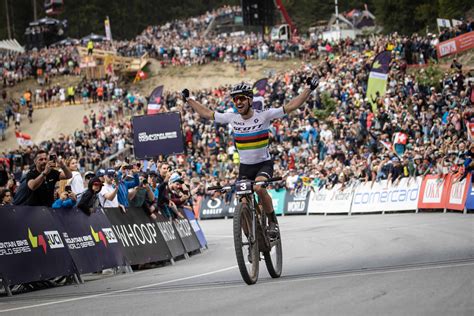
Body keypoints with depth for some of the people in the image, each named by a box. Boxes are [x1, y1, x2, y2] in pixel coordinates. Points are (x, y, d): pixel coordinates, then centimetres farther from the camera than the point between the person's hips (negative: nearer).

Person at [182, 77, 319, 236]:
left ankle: (272, 221, -13)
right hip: (245, 167, 4)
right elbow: (207, 114, 8)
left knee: (259, 188, -34)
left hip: (263, 164, -4)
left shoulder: (263, 116, -14)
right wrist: (188, 100, 12)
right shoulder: (232, 118, -5)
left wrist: (309, 89, -24)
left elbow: (291, 106, -16)